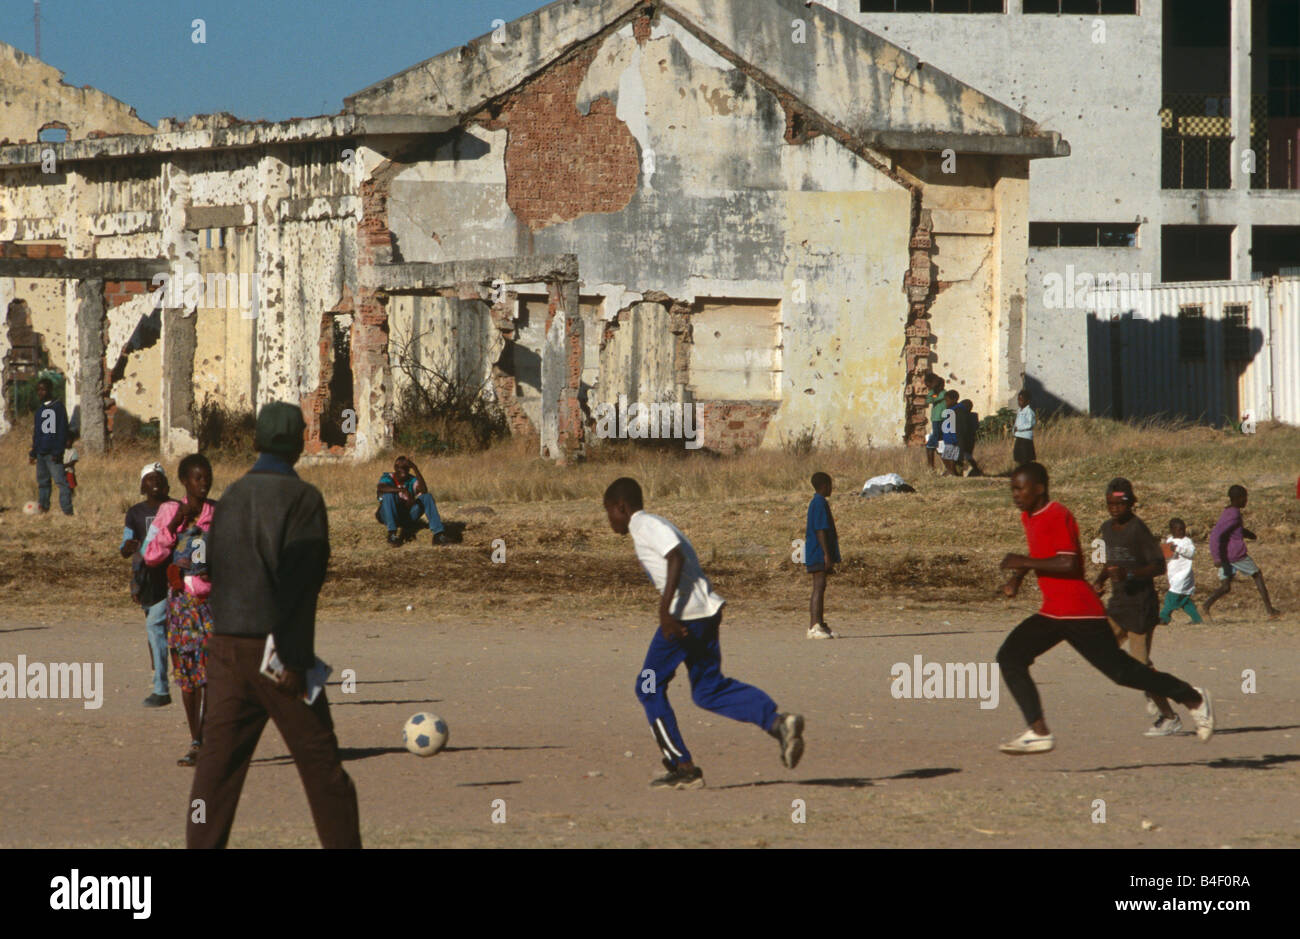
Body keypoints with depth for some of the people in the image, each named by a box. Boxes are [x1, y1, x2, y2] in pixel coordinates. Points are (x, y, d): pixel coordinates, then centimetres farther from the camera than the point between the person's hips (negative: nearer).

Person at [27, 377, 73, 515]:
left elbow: (62, 431, -8)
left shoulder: (58, 407, -3)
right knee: (42, 482, 9)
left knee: (61, 480, -12)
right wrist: (33, 453, 18)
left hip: (53, 453, -7)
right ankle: (43, 508, 14)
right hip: (41, 454, 8)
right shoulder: (40, 410, 19)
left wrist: (58, 451, -15)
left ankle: (67, 510, -15)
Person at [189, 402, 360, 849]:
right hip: (275, 651, -5)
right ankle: (343, 841, 9)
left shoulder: (231, 496, 10)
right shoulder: (301, 498, -9)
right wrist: (294, 659, -17)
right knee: (319, 761, 4)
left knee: (218, 761, 4)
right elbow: (299, 579, -16)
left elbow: (215, 572, 13)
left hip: (226, 645, 5)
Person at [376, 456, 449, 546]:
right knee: (389, 495, -31)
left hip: (407, 517, 3)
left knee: (427, 496, -14)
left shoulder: (412, 480, 2)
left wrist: (415, 469, -23)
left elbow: (424, 490, -19)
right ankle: (392, 534, -39)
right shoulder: (388, 478, -7)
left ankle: (438, 535, -26)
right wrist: (402, 490, -42)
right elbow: (379, 489, -32)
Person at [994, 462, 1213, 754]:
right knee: (1009, 658, -7)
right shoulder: (1029, 518, 13)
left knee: (1123, 672, -4)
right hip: (1051, 613, 9)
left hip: (1081, 614, -9)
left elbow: (1069, 564, -26)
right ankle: (1038, 732, -11)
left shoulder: (1058, 516, -16)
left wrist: (1024, 563, -23)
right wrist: (1017, 576, 19)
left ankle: (1194, 699, 14)